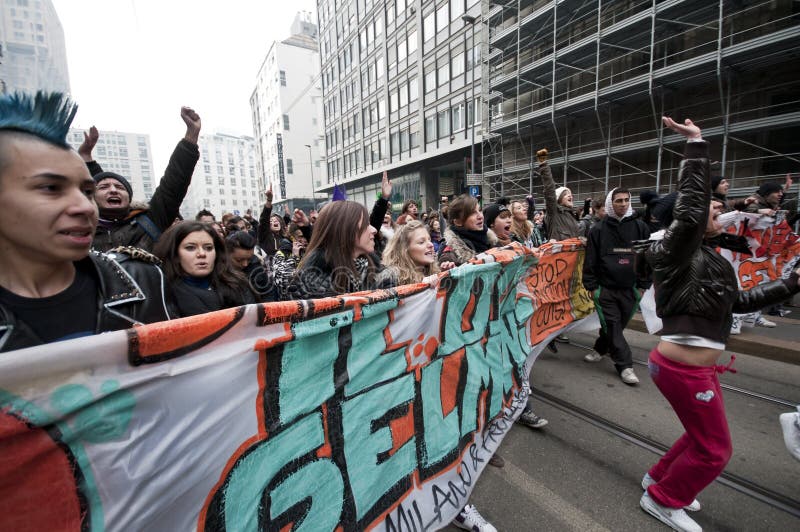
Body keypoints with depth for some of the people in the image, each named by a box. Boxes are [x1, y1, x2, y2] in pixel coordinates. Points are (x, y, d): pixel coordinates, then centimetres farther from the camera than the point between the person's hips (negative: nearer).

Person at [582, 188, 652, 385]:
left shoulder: (640, 227, 3)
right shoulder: (599, 229, -1)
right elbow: (590, 260, 0)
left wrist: (643, 285, 3)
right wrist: (591, 286, -4)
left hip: (630, 289, 2)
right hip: (605, 288, -2)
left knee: (618, 325, 13)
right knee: (612, 327, -2)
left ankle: (601, 349, 35)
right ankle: (625, 365, 7)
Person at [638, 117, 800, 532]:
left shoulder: (710, 260, 11)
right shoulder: (680, 253, -16)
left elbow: (739, 301, 21)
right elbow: (690, 206, -32)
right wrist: (696, 144, -27)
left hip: (696, 366, 9)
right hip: (682, 368, -9)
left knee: (703, 436, 27)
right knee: (714, 449, 8)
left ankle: (660, 478, 45)